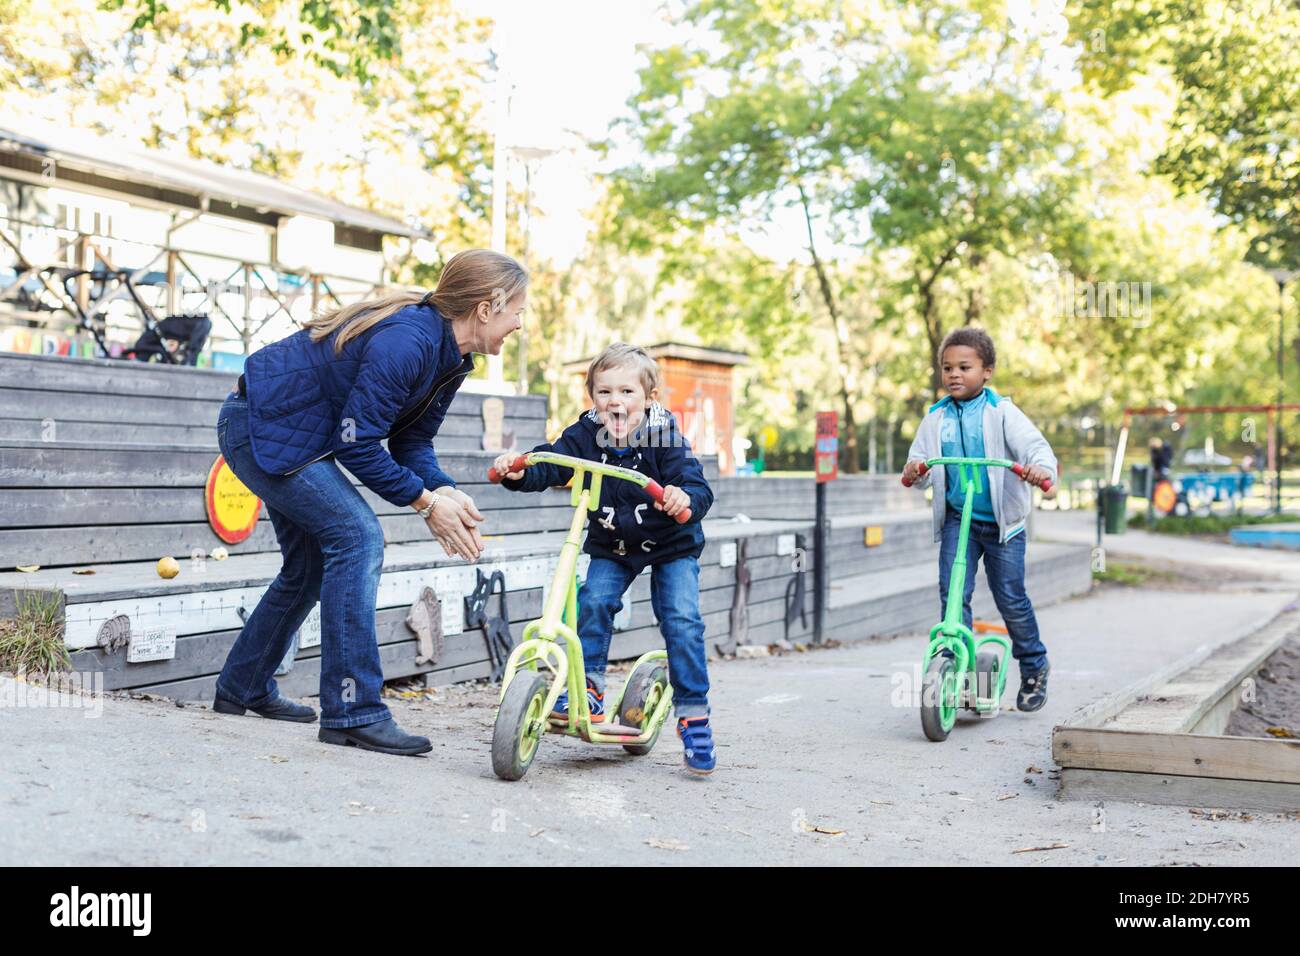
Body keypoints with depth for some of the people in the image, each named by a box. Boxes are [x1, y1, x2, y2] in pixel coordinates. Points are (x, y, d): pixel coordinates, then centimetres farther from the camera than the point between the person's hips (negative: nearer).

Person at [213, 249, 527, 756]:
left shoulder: (449, 354, 1)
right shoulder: (406, 343, -30)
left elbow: (412, 440, 3)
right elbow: (357, 444, -28)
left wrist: (445, 492, -15)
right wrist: (426, 501, -22)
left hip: (288, 434, 11)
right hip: (259, 427, -10)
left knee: (311, 565, 16)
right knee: (356, 536, -19)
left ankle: (242, 688, 33)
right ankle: (353, 713, -18)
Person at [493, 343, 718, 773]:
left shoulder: (665, 439, -23)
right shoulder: (585, 436, -13)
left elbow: (697, 487, -31)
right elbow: (549, 464, -21)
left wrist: (685, 499, -54)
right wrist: (519, 472, -42)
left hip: (672, 544, -3)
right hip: (611, 545, 3)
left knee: (682, 622, -13)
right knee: (593, 601, -19)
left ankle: (693, 716, -2)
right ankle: (589, 689, -4)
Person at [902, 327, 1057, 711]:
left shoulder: (1002, 412, -5)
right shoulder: (936, 417, 5)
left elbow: (1033, 443, -17)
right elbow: (921, 457, 3)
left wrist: (1041, 467, -40)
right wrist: (915, 470, -22)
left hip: (1002, 520, -3)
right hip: (957, 519, 3)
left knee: (1011, 597, 3)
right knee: (953, 593, -10)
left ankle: (1034, 666, 25)